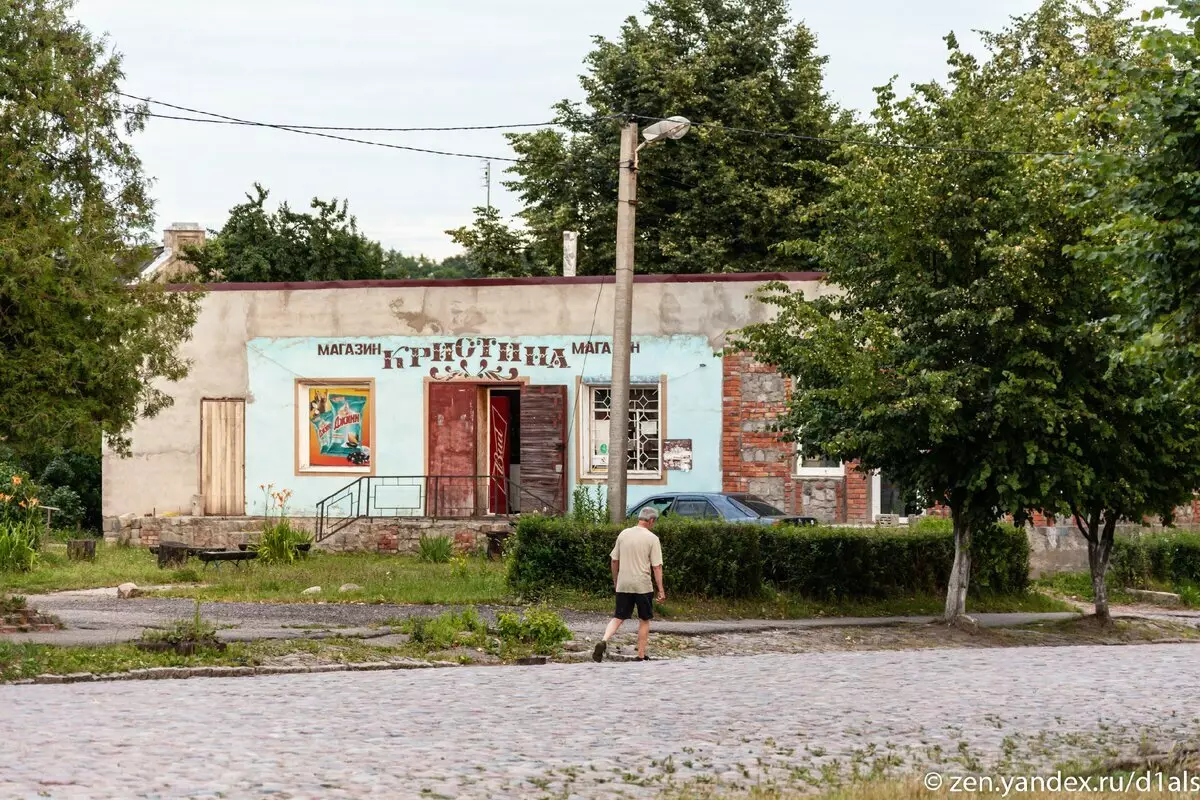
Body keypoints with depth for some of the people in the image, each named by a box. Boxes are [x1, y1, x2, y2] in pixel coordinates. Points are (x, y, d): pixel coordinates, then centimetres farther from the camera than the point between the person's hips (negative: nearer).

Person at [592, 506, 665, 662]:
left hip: (623, 585, 3)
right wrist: (661, 590, -5)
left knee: (618, 618, 9)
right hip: (643, 585, -3)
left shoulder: (623, 534, 6)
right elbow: (657, 566, -9)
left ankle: (604, 641, -16)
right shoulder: (652, 538, -7)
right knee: (644, 620, 11)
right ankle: (641, 656, 13)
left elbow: (614, 560, 12)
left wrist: (615, 582, 23)